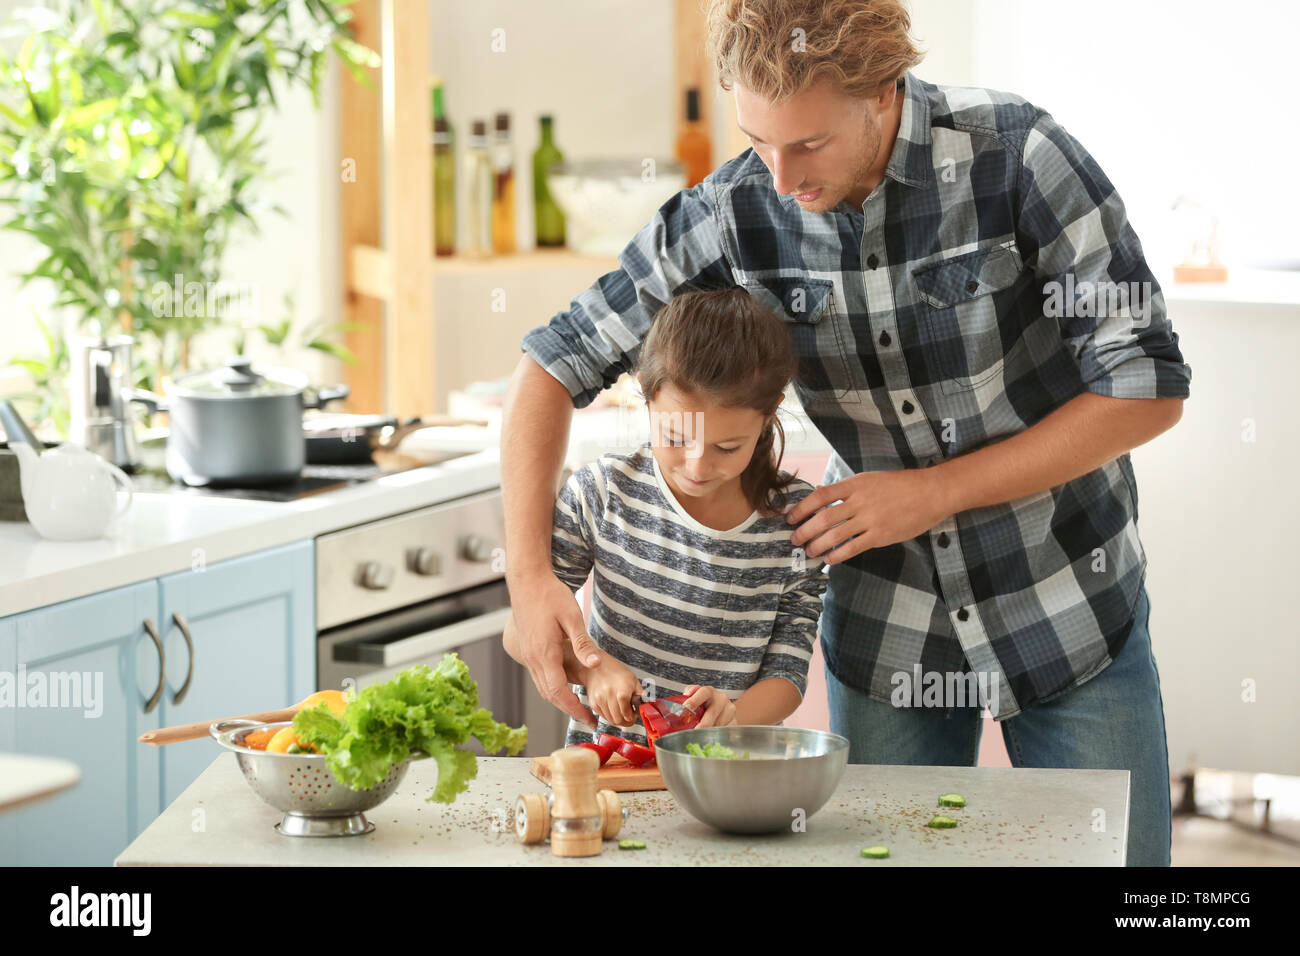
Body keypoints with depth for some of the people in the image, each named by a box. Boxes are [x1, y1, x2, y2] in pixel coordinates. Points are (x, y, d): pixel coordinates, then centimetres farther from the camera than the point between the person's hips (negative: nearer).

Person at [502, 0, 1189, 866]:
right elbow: (556, 364, -4)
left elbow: (1149, 387, -16)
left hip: (1069, 614, -2)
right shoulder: (735, 214, -12)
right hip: (886, 631, 2)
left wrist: (938, 489, -19)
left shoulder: (1017, 155, -20)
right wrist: (529, 575, -17)